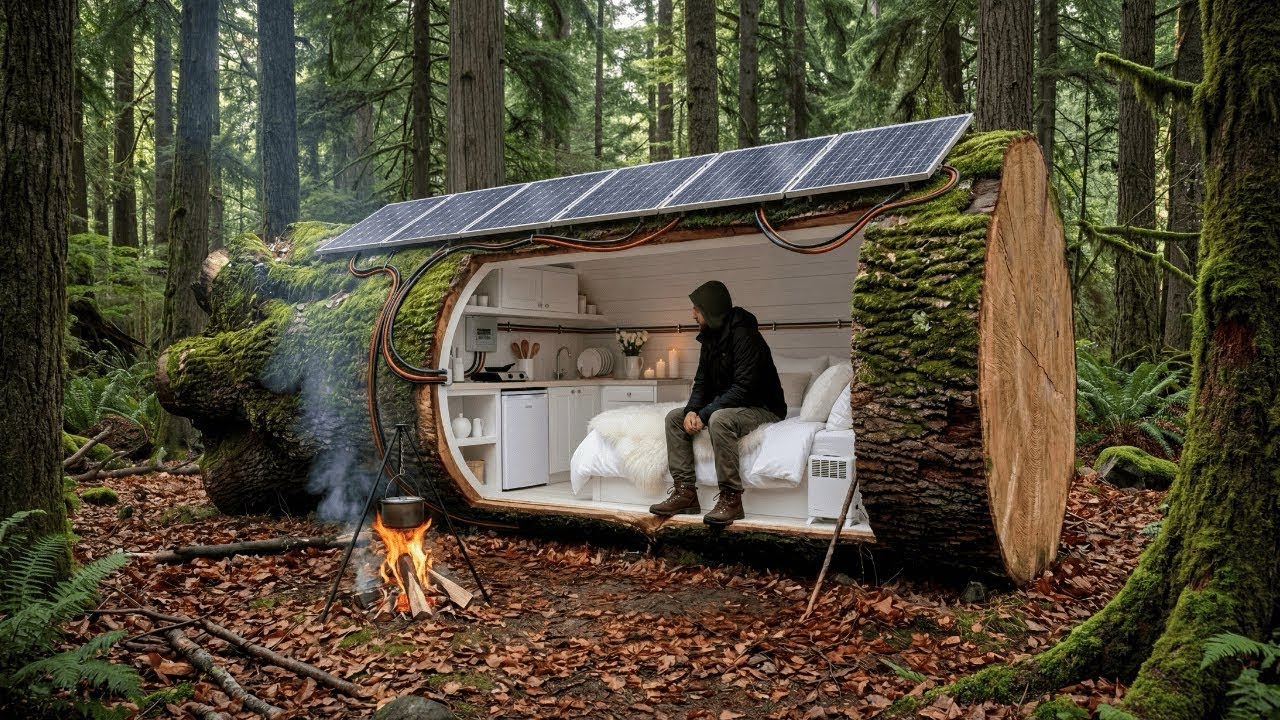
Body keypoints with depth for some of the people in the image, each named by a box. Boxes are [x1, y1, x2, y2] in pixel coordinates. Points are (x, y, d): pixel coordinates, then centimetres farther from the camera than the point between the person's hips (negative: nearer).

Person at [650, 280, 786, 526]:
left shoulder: (743, 335, -22)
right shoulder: (710, 338, 7)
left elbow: (742, 388, -28)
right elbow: (701, 383, 8)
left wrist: (704, 414, -27)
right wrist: (691, 410, -13)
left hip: (761, 409, -9)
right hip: (722, 406, 9)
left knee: (720, 420, -38)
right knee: (674, 417, -3)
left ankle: (731, 498, -30)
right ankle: (685, 492, -7)